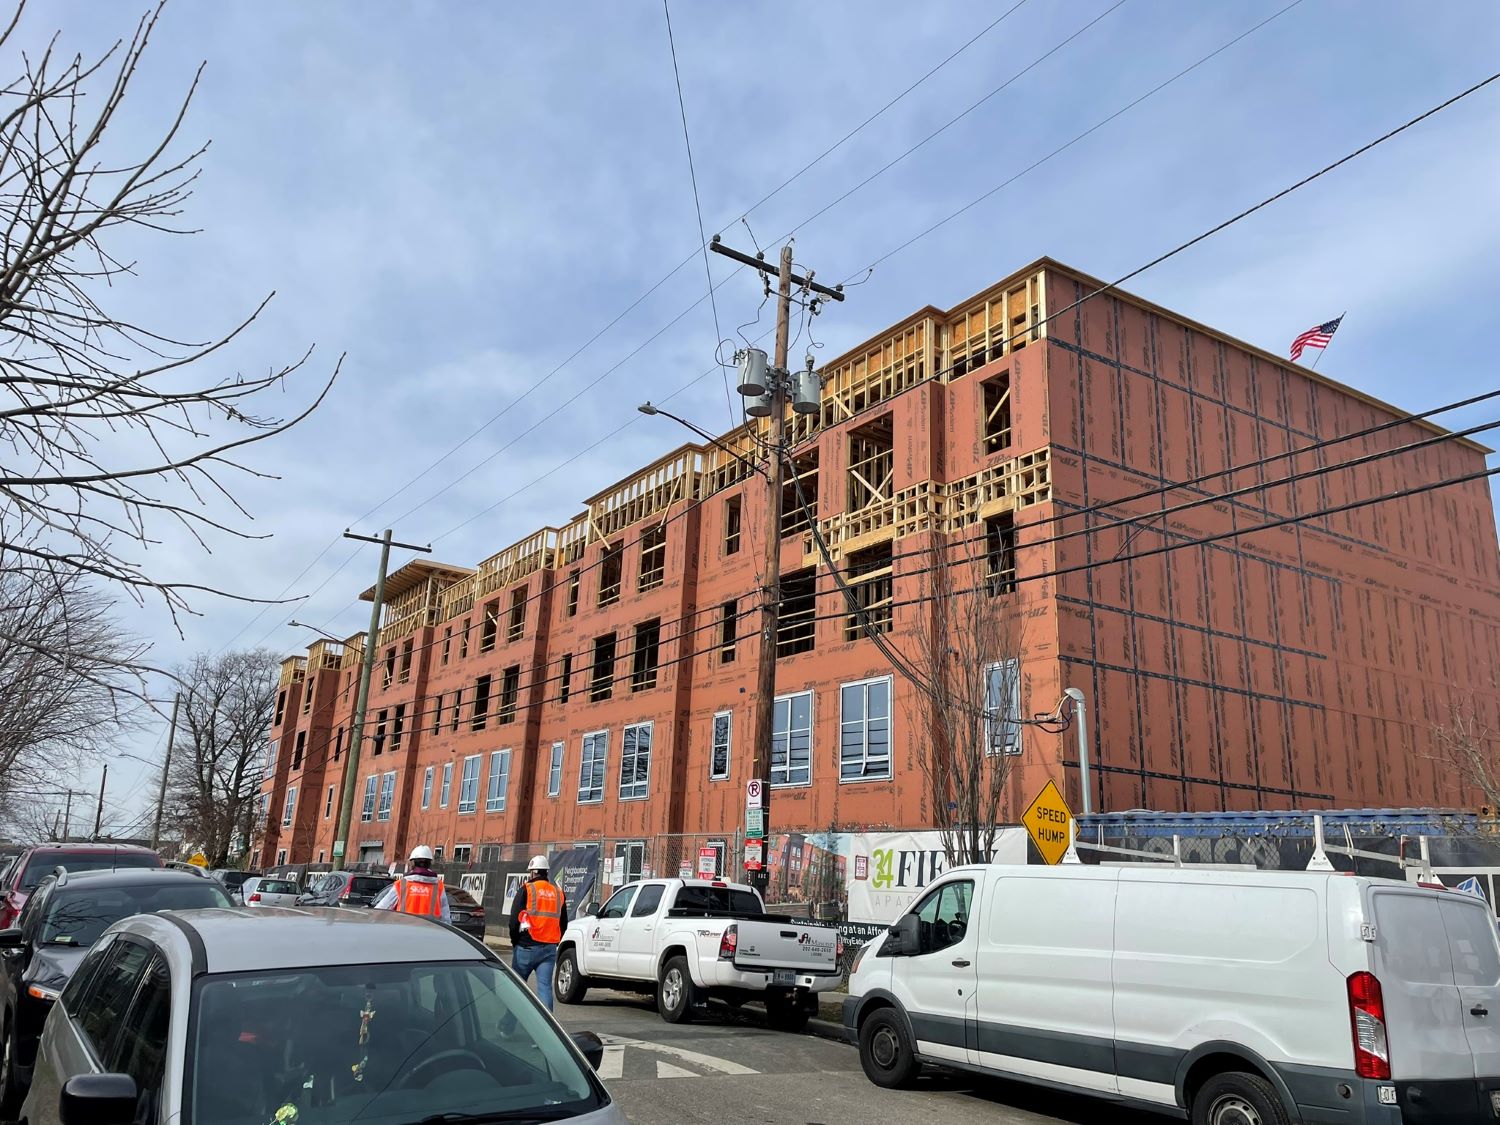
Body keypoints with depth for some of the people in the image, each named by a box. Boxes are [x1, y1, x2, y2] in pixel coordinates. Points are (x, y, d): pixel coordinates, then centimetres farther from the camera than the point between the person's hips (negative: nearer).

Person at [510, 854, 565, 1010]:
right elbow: (563, 922, 17)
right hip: (550, 948, 4)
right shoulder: (558, 892, 13)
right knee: (545, 986, 2)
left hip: (527, 946, -4)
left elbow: (514, 919, -6)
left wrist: (514, 941, 7)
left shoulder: (526, 889, -4)